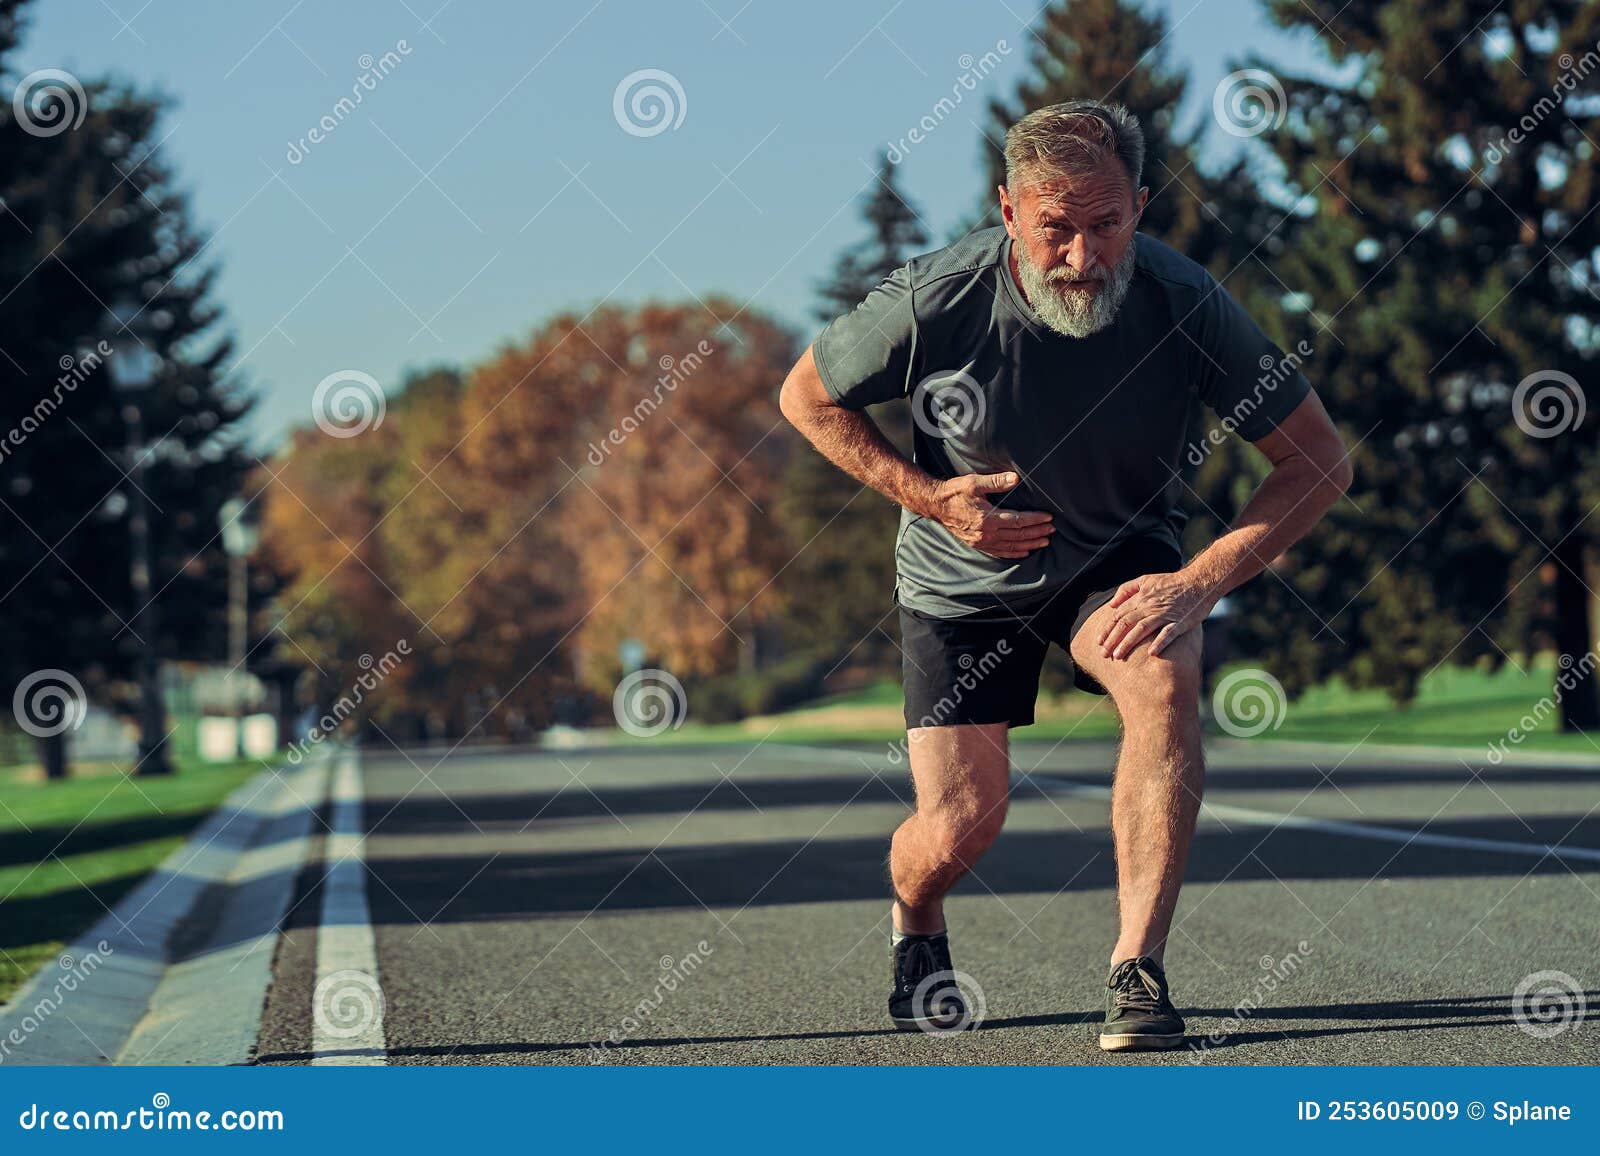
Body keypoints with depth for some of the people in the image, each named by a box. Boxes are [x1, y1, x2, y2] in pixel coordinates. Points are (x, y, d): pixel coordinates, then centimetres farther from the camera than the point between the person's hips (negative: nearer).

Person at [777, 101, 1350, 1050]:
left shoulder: (1185, 302, -24)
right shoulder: (935, 302, -24)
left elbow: (1321, 460, -17)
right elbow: (808, 398, -5)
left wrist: (1200, 582, -28)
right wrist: (931, 497, -17)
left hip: (1122, 562, 0)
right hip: (965, 575, 0)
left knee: (1167, 679, -33)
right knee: (961, 828, -10)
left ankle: (1139, 972, -29)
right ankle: (916, 924, 30)